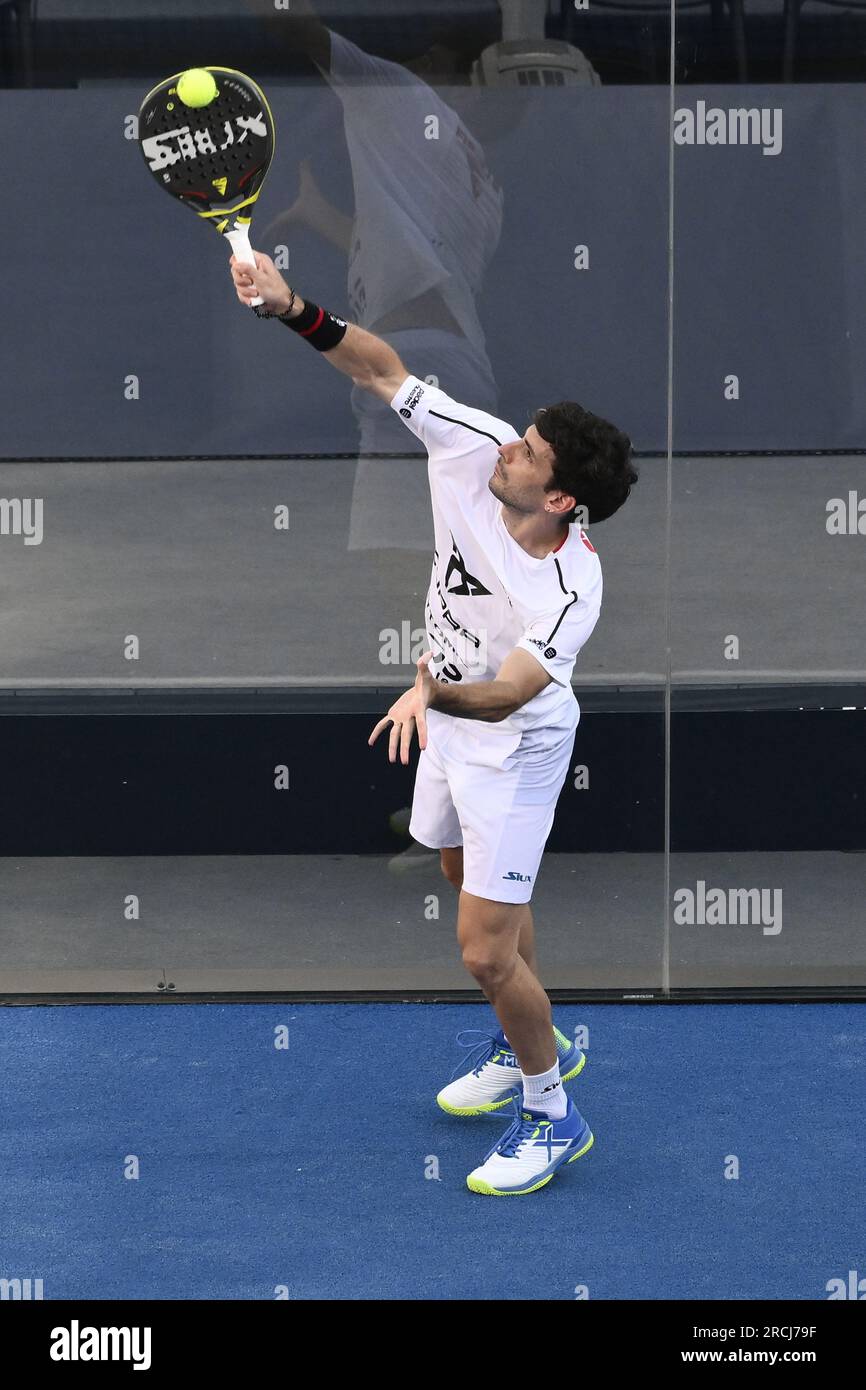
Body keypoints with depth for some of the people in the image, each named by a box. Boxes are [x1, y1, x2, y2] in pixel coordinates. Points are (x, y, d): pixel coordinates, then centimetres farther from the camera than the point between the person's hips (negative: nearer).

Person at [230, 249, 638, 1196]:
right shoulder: (474, 447, -24)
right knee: (470, 880, 28)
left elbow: (504, 695, -45)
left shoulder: (569, 591, -38)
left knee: (486, 952, -5)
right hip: (449, 715, 8)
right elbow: (383, 370, -17)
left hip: (512, 747, -8)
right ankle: (530, 1045, 52)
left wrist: (433, 690, -66)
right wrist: (294, 310, -30)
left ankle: (552, 1118, 18)